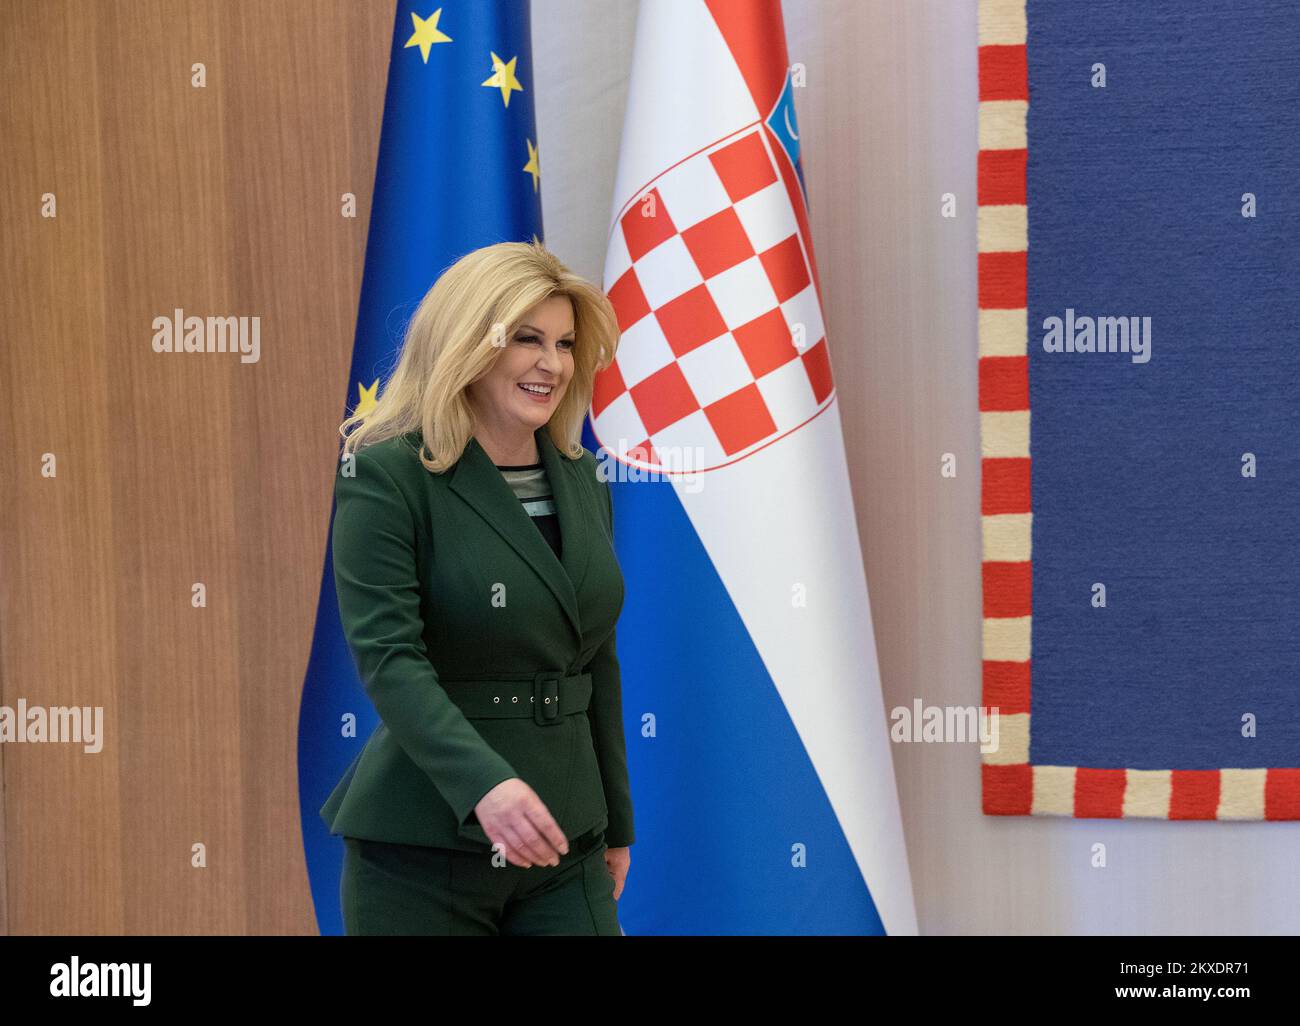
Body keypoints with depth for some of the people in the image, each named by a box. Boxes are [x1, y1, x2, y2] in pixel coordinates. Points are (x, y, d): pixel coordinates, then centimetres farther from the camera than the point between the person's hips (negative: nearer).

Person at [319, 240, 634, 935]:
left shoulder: (582, 481, 11)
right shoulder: (388, 477, -9)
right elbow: (388, 660, -19)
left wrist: (615, 824, 19)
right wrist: (485, 784, -33)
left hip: (562, 845, 5)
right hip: (422, 852, -5)